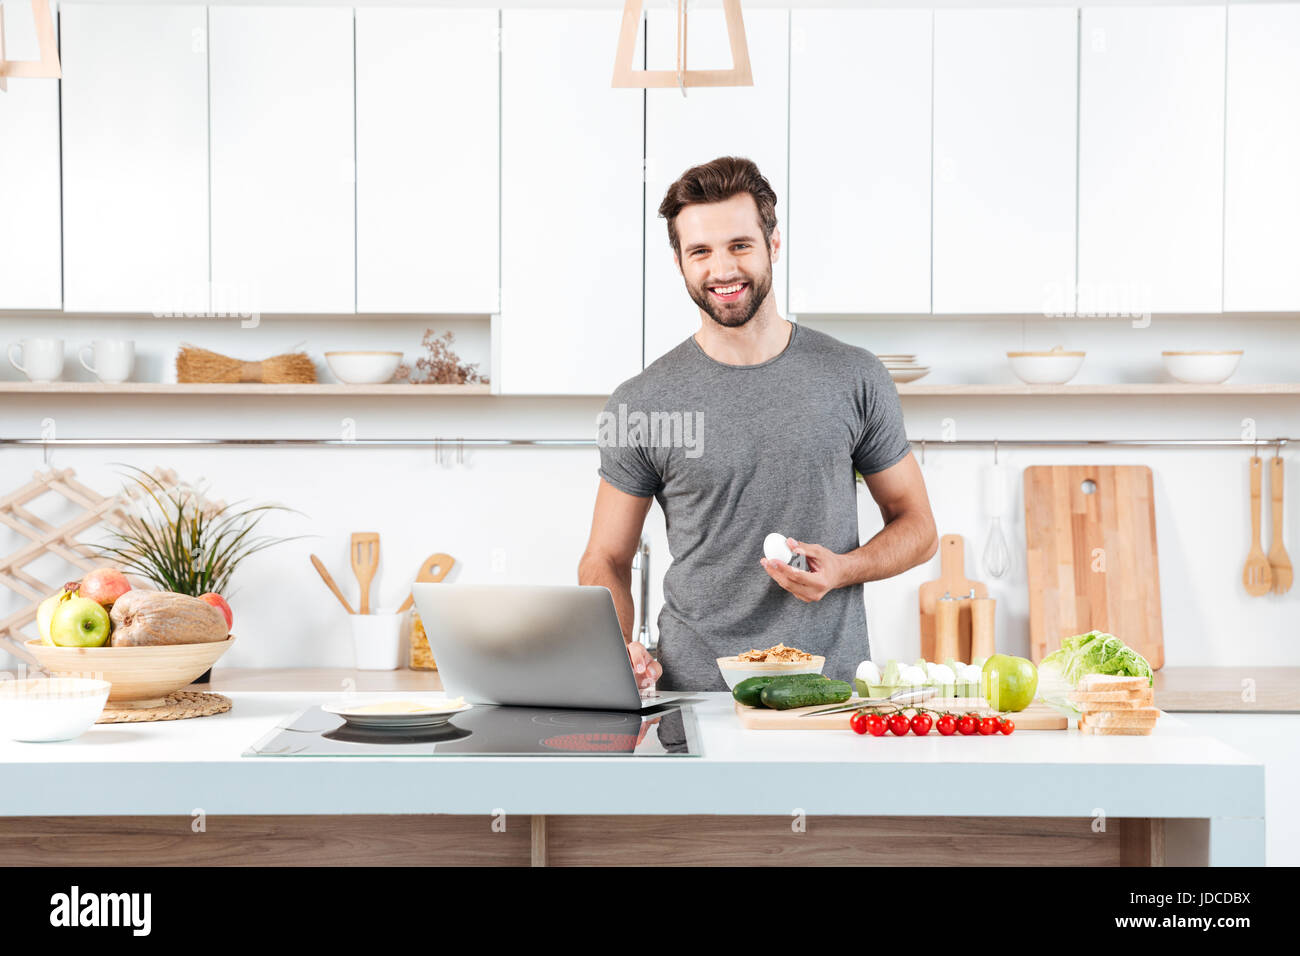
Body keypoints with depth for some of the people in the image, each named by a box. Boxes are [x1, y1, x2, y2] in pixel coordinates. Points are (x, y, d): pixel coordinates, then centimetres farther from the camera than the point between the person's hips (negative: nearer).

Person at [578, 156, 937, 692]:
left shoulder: (854, 379, 5)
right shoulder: (639, 405, 3)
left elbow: (916, 527, 14)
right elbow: (605, 560, 9)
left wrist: (842, 568, -6)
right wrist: (618, 649, -11)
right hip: (692, 691, 0)